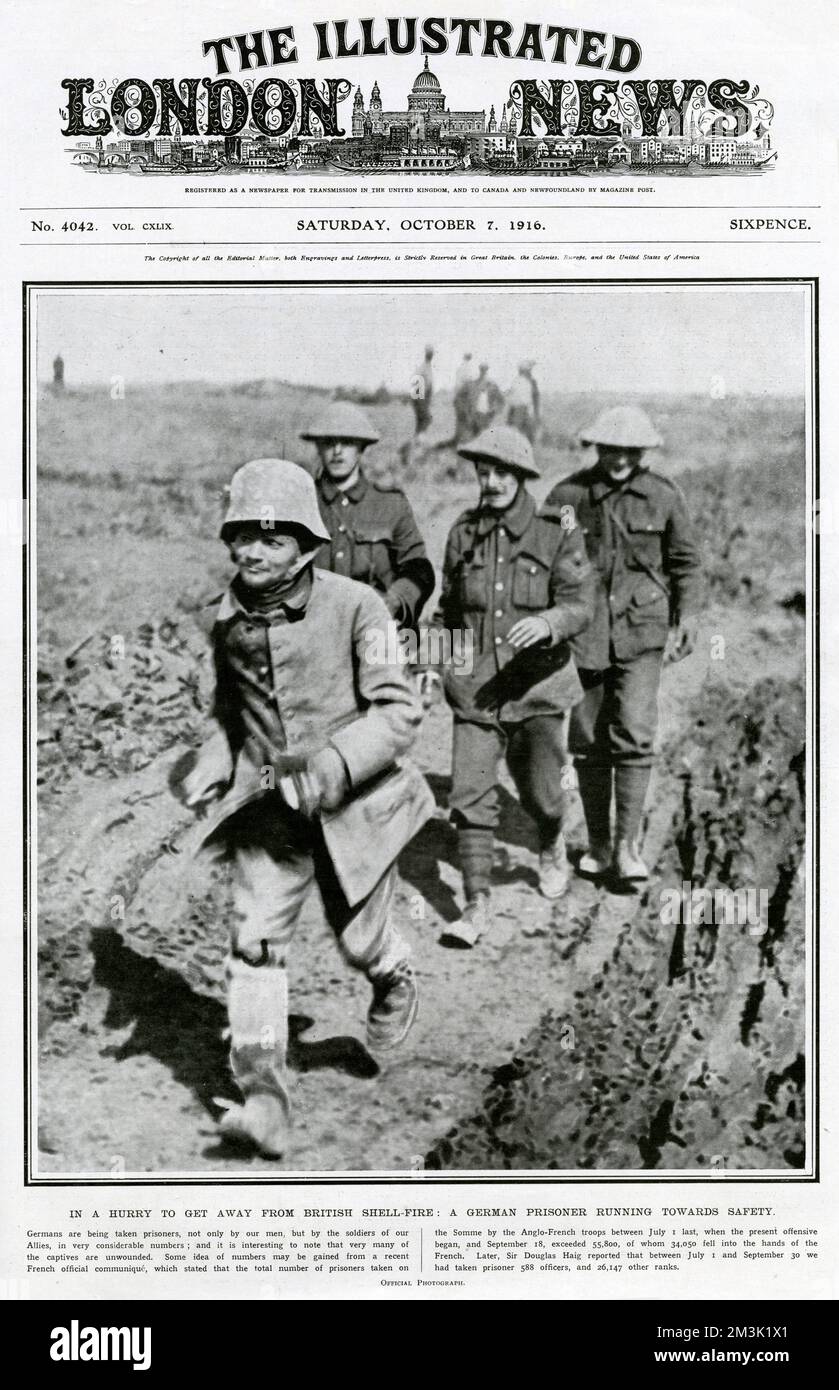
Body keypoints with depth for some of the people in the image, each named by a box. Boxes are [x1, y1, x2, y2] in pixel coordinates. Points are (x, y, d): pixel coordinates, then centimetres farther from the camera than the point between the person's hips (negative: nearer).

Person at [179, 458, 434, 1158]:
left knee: (359, 937, 11)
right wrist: (212, 765, 2)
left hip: (352, 802, -3)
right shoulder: (227, 617, 1)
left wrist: (334, 765, -31)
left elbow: (398, 711, -18)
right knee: (255, 939, -8)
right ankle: (264, 1095, -3)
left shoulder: (354, 606, -16)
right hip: (267, 802, 3)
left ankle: (395, 983, 48)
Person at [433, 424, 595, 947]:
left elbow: (581, 605, -13)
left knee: (539, 792, 11)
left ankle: (553, 845, 46)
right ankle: (477, 906, 1)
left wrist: (548, 622, -32)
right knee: (471, 796, -7)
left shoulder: (557, 532, -5)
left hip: (537, 684, -2)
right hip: (476, 686, 2)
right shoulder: (464, 532, 4)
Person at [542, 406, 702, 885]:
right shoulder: (567, 496, 0)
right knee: (588, 740, 6)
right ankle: (598, 842, 19)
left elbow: (685, 562, 11)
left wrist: (687, 617, 1)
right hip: (582, 630, 1)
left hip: (642, 629, -1)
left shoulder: (664, 496, 1)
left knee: (635, 733, -11)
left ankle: (628, 845, -2)